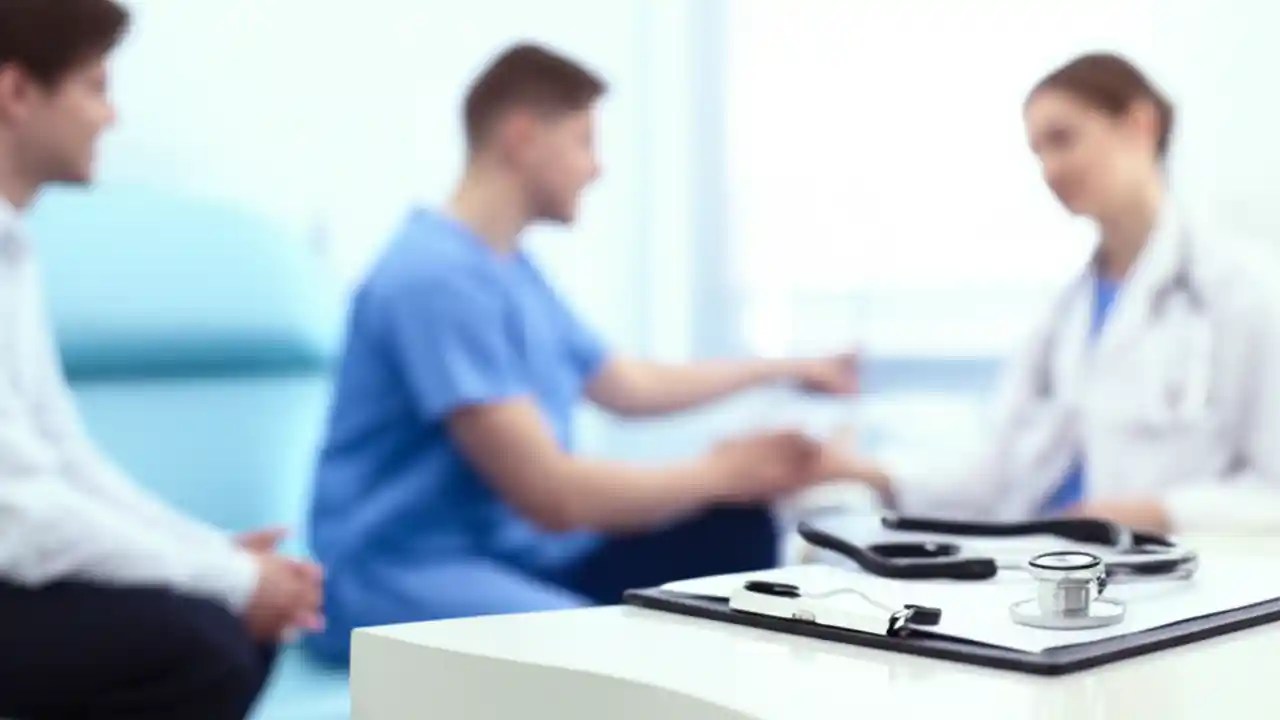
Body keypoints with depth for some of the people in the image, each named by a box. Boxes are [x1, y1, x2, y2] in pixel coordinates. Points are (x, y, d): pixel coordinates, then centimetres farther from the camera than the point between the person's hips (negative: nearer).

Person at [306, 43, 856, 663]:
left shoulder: (511, 268, 13)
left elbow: (626, 387, 28)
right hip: (399, 578, -10)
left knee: (731, 529, -1)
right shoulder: (438, 277, -19)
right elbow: (551, 495, -24)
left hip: (507, 551, 10)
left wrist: (783, 370, 31)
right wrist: (720, 472, -11)